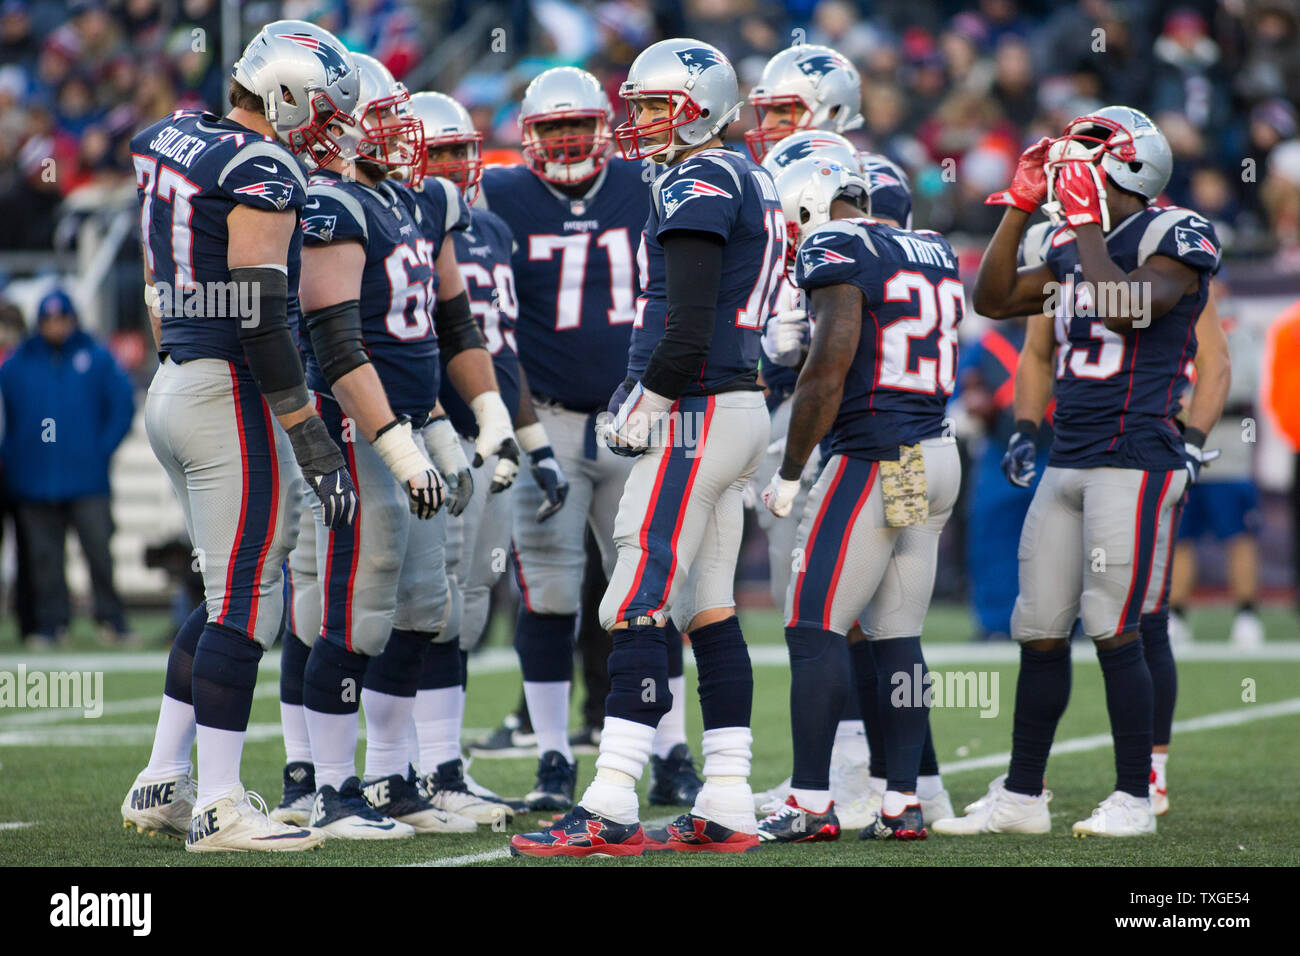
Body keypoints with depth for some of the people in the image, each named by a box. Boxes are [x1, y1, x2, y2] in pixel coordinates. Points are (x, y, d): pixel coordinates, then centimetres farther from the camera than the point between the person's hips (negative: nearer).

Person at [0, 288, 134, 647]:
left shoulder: (98, 358, 6)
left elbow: (123, 407, 7)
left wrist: (102, 450, -2)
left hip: (87, 480, -2)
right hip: (34, 480, 2)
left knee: (99, 550, -7)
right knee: (44, 558, 0)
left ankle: (112, 621, 0)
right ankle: (50, 624, 5)